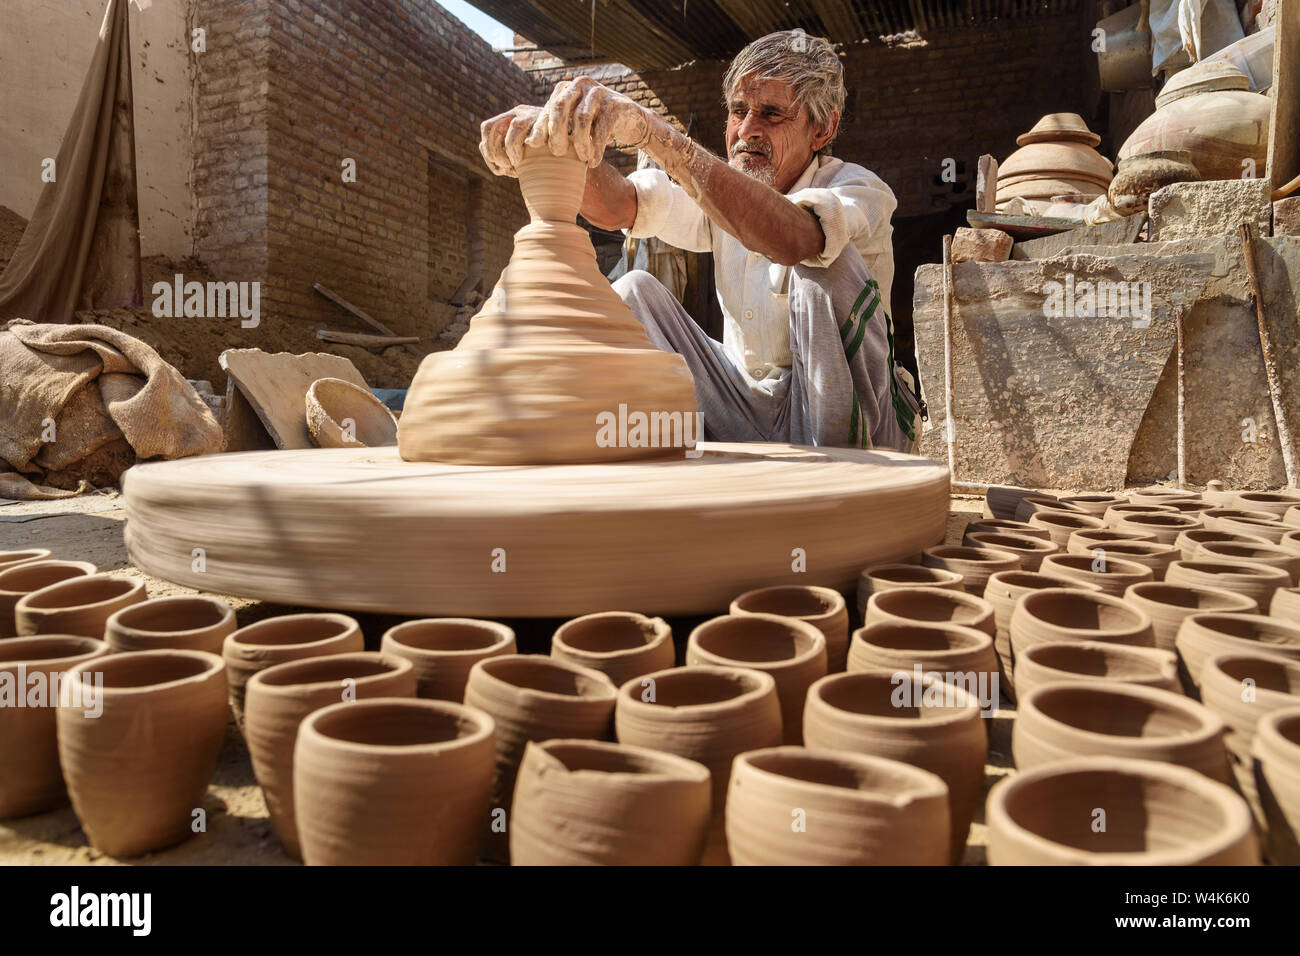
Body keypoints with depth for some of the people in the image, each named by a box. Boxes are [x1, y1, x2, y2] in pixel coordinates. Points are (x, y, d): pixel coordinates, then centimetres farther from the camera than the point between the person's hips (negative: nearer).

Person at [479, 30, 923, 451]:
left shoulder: (861, 190, -14)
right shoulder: (722, 186, 3)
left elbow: (791, 240, -40)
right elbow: (614, 206, -14)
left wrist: (651, 131, -48)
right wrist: (561, 134, -36)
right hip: (745, 418, 5)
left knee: (827, 263, -29)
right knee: (635, 290, -3)